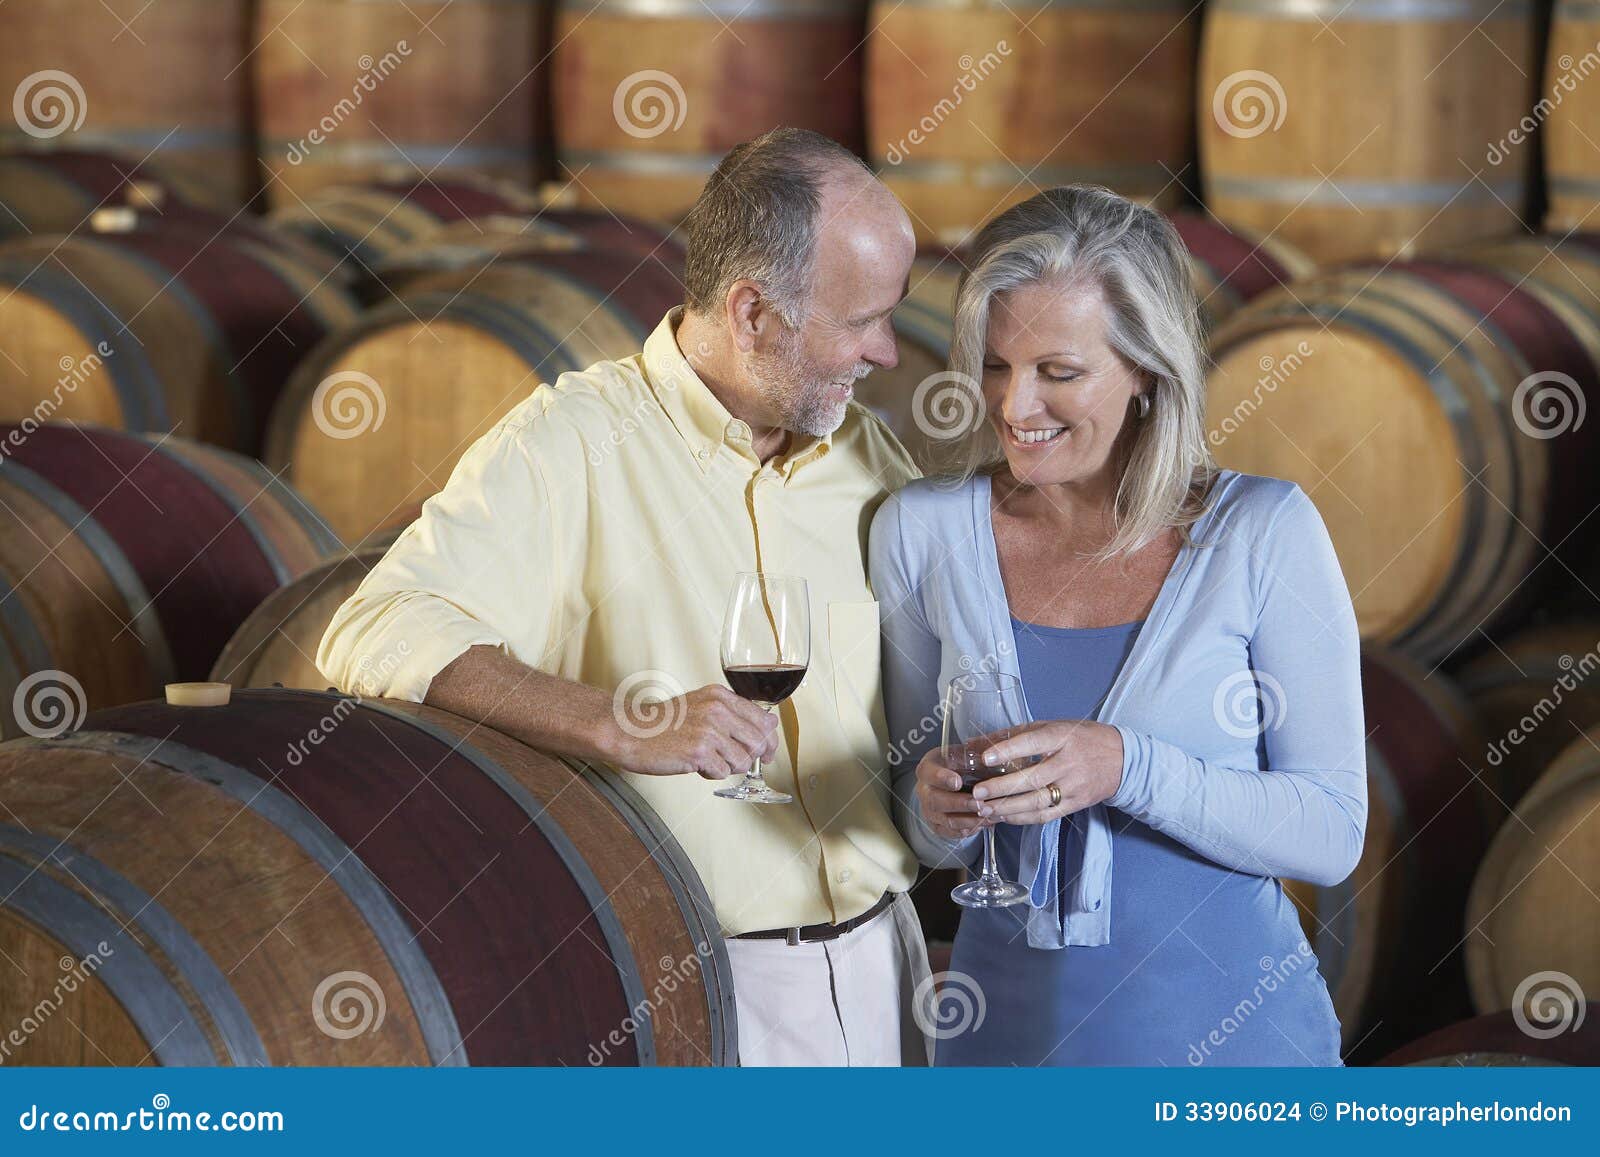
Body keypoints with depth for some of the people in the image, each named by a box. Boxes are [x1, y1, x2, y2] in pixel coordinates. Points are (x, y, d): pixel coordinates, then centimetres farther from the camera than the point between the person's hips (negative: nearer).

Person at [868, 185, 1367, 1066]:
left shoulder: (1264, 532, -10)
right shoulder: (920, 530, -3)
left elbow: (1330, 835, -11)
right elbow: (925, 837, 6)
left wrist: (1127, 768, -25)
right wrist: (940, 812, -17)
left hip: (1228, 1027, -2)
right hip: (1008, 1025, 2)